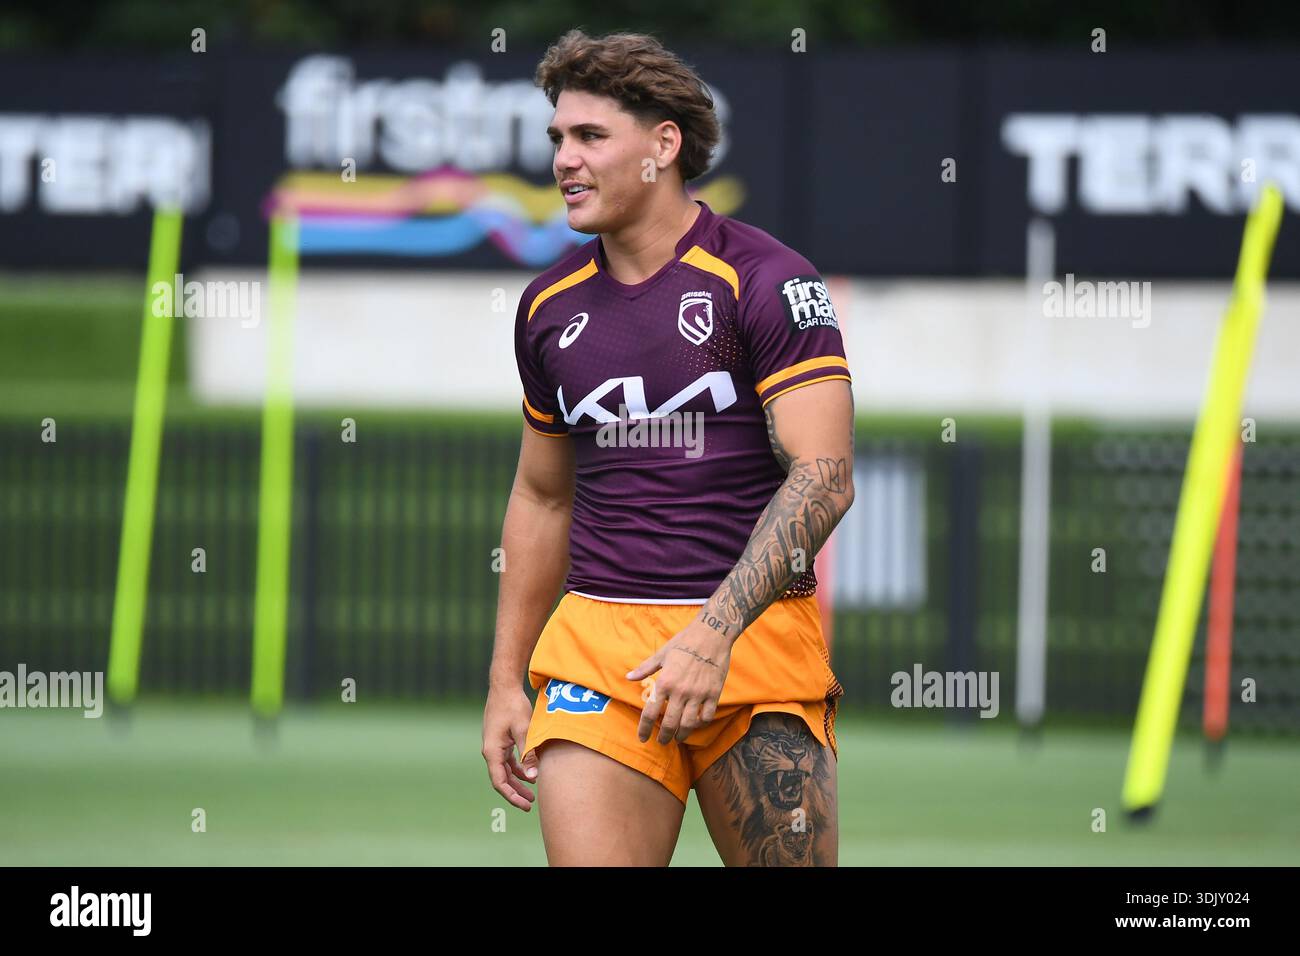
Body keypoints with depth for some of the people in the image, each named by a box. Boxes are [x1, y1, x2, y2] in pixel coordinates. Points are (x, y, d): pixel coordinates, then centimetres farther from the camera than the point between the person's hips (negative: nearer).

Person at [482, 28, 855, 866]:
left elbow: (824, 476, -13)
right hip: (595, 639, 4)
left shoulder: (766, 280, -5)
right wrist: (507, 680, 19)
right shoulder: (550, 307, 12)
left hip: (758, 633, -4)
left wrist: (714, 633, -21)